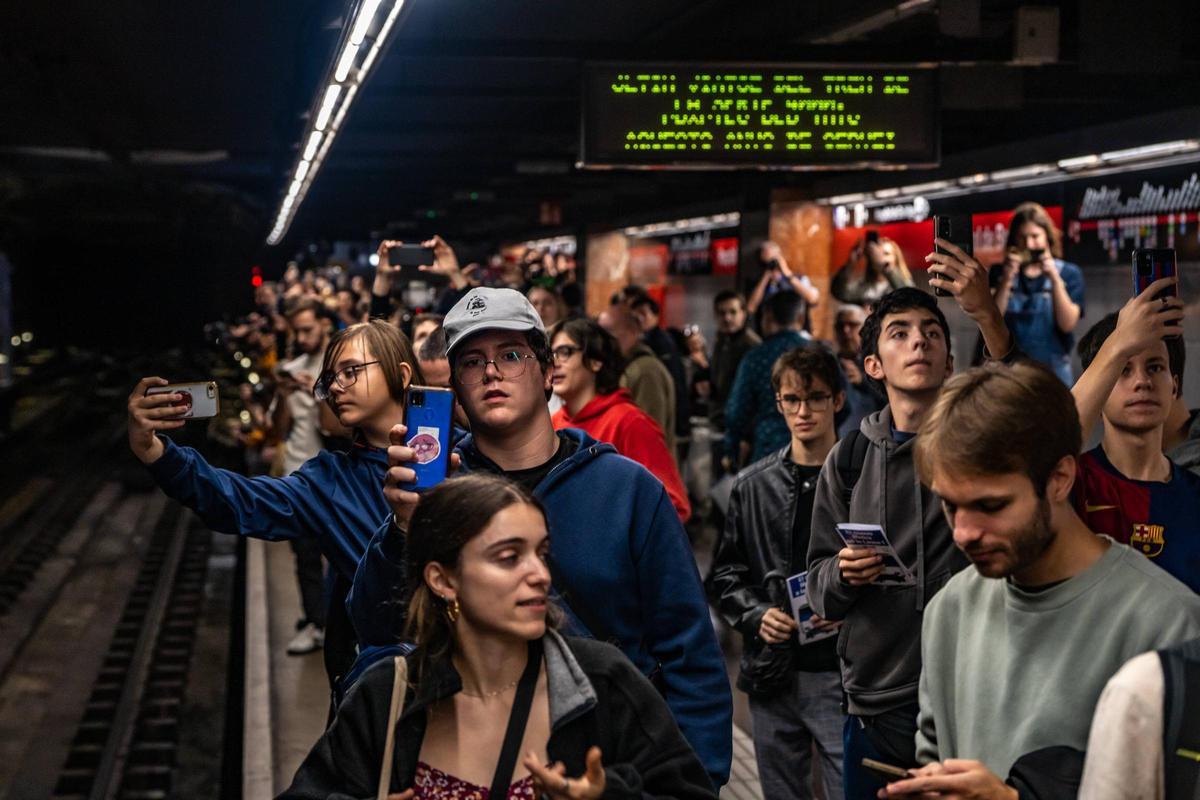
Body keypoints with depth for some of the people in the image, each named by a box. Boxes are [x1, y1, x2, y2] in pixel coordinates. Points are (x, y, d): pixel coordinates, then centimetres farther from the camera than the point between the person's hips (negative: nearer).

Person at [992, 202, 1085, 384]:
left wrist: (1054, 278, -15)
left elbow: (1068, 324, -7)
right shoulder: (1000, 273, 8)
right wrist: (1007, 279, -12)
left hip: (1053, 370, -1)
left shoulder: (1069, 273, 5)